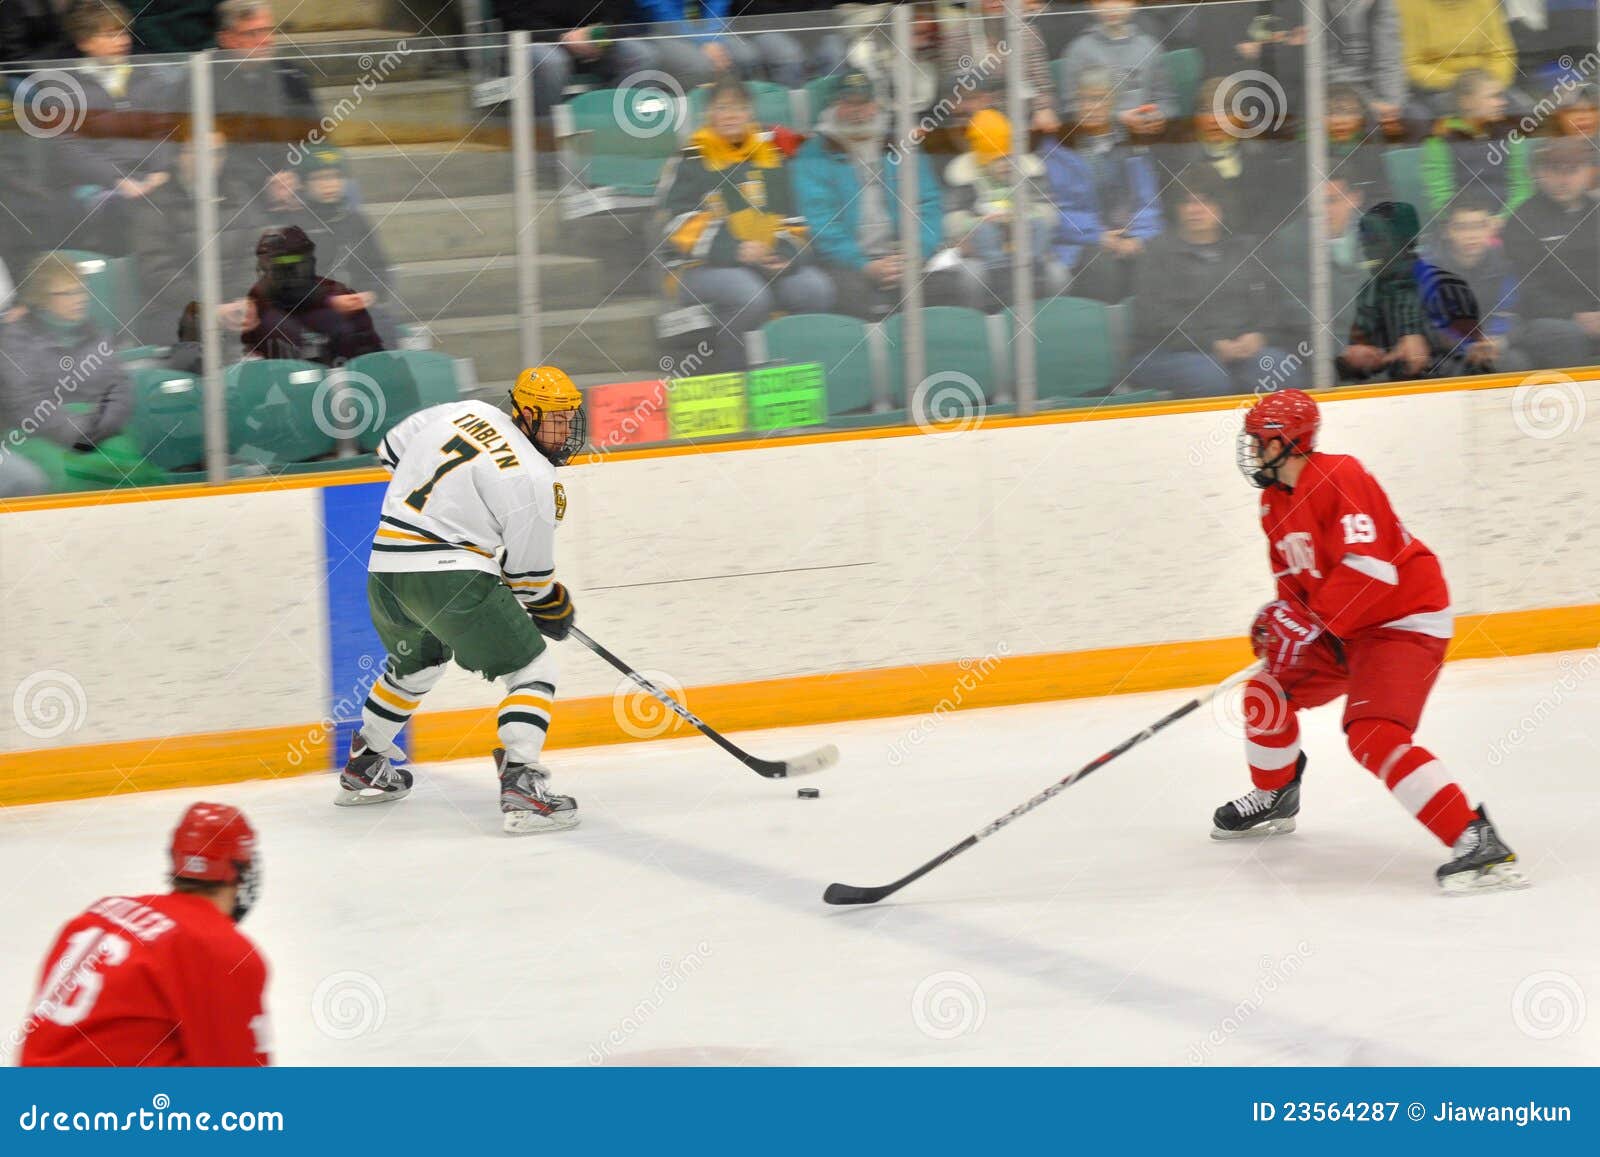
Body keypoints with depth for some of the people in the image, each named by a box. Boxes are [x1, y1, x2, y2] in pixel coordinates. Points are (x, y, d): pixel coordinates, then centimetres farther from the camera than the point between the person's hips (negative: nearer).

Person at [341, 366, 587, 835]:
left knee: (416, 663, 34)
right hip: (451, 577, -8)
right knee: (532, 669, -1)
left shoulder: (465, 412, 9)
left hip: (385, 568, 8)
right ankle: (521, 787, -18)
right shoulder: (532, 478, -11)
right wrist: (554, 607, 17)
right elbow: (528, 574, -5)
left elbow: (392, 449, 24)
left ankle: (362, 770, 45)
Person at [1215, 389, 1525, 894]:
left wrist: (1311, 623, -27)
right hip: (1343, 626, 10)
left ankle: (1476, 839, -32)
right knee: (1268, 692, 17)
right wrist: (1285, 614, -2)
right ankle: (1274, 798, 43)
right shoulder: (1276, 500, 9)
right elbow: (1293, 574, 20)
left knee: (1374, 734, -27)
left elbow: (1371, 567, -31)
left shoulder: (1339, 480, -23)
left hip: (1405, 620, -10)